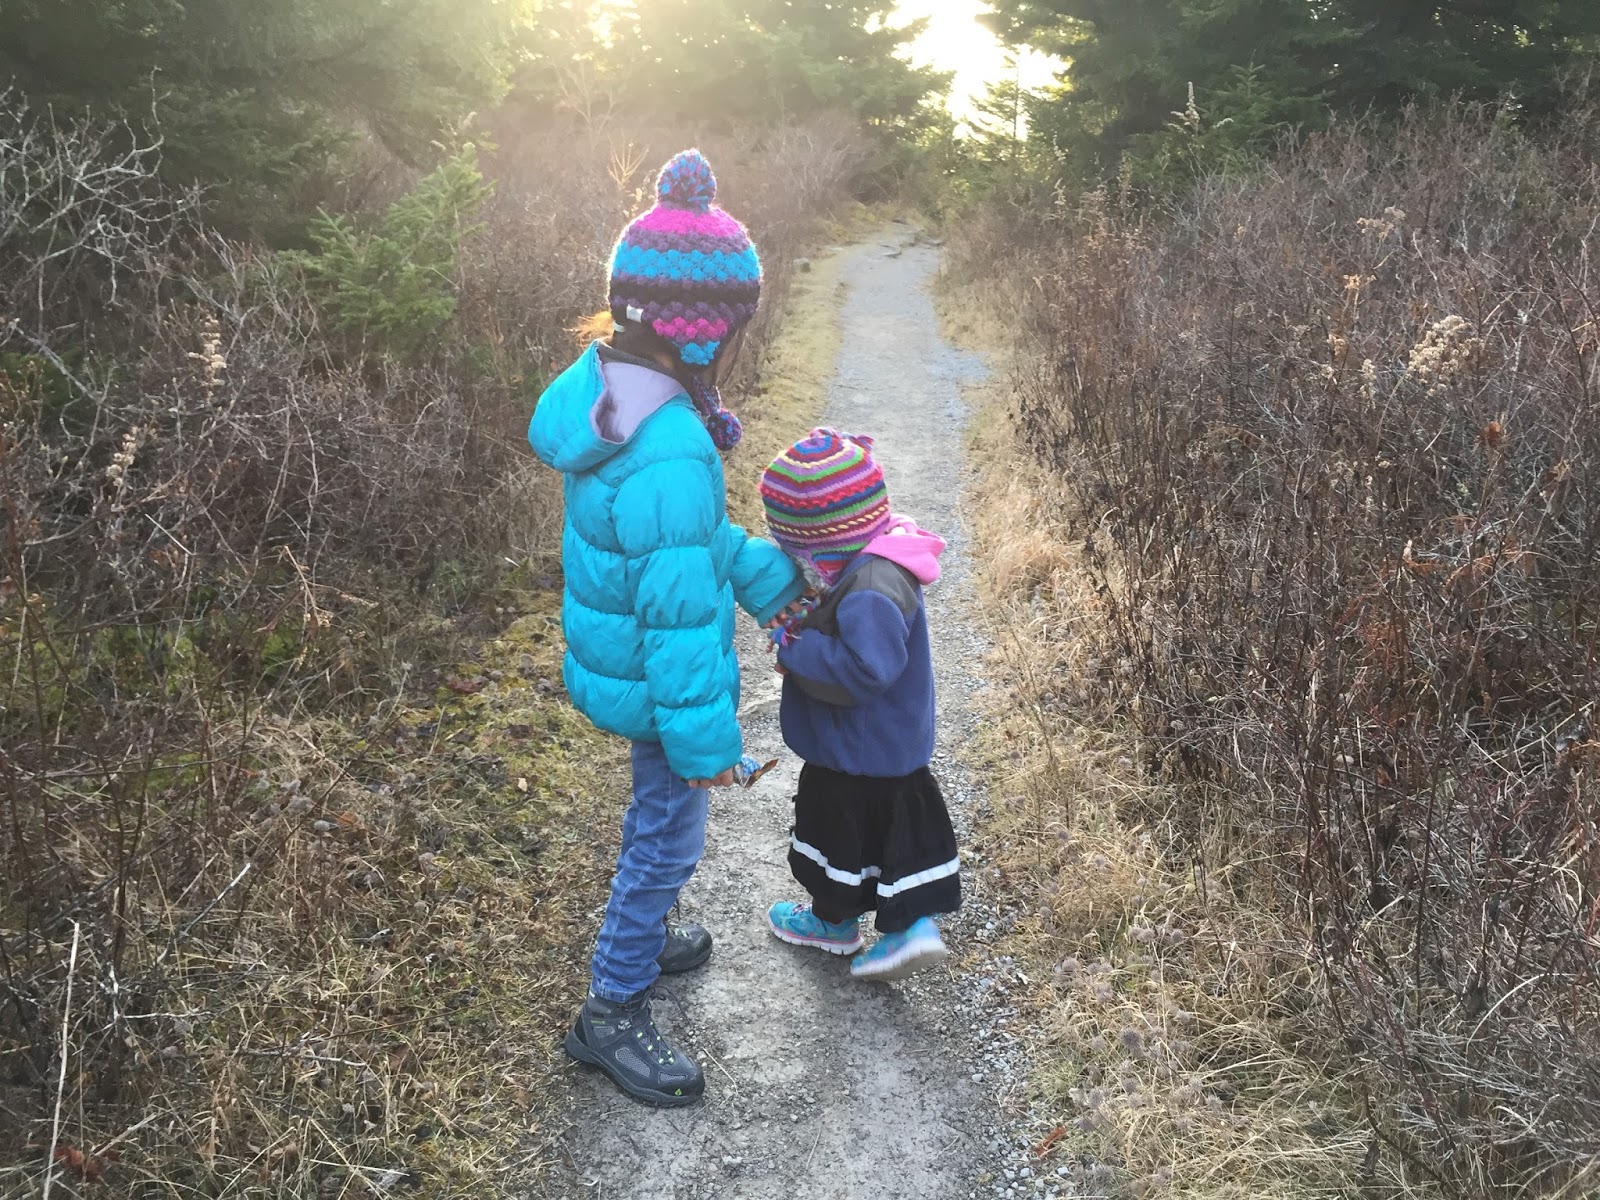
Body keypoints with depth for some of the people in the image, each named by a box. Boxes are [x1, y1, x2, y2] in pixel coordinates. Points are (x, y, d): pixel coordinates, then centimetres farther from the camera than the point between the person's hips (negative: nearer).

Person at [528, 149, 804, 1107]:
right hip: (655, 683, -9)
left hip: (620, 662, 9)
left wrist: (770, 576, 12)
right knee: (670, 835, 9)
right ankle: (612, 1013, 26)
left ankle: (643, 941, 51)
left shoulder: (603, 383, -3)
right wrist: (705, 737, -20)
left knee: (658, 817, 28)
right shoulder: (670, 455, -34)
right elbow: (679, 609, -29)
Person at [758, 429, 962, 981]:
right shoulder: (877, 560, -2)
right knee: (896, 822, 18)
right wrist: (805, 632, -4)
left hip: (857, 752, -8)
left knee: (837, 827, 15)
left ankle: (835, 920, 37)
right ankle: (912, 922, 25)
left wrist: (796, 645, -30)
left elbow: (864, 669, -41)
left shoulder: (869, 591, -34)